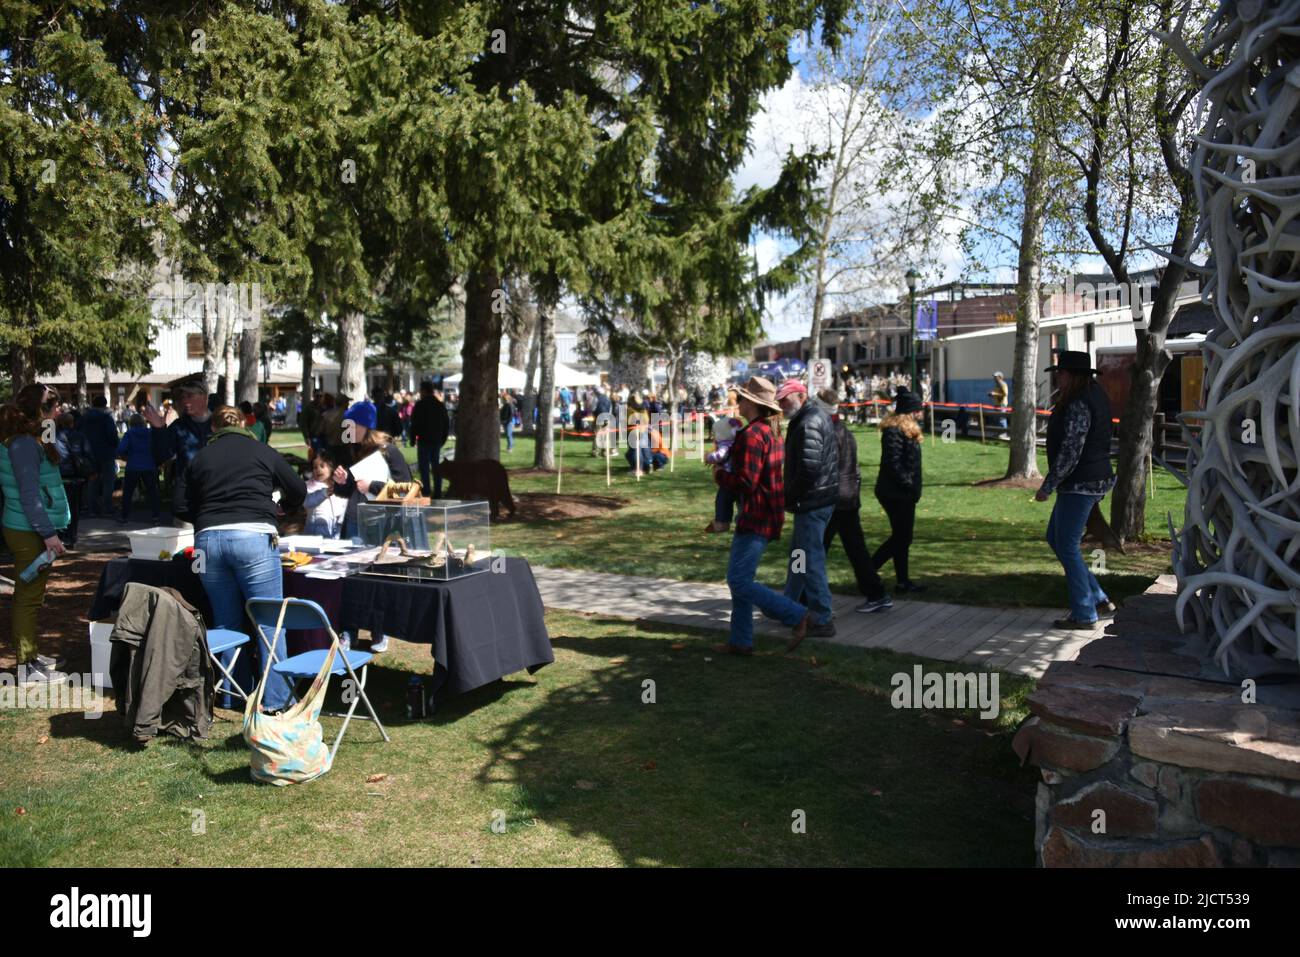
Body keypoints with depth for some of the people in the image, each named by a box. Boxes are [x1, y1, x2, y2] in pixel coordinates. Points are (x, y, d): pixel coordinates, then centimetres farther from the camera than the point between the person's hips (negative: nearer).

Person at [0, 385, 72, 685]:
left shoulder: (27, 440, 11)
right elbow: (29, 494, -23)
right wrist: (49, 533, -22)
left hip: (25, 530, 10)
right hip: (29, 533, -10)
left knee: (26, 595, 19)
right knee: (29, 597, -4)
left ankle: (29, 653, 31)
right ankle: (28, 668, 3)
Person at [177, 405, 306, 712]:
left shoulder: (199, 458, 17)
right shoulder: (262, 452, 12)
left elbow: (182, 507, 14)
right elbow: (298, 491, 18)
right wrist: (279, 509, 38)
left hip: (208, 539, 3)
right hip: (253, 536, -3)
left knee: (226, 622, 13)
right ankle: (275, 698, 1)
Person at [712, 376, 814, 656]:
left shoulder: (752, 435, -17)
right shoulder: (770, 432, 16)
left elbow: (746, 482, -22)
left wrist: (720, 475, -4)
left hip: (755, 518, -10)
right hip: (765, 515, 11)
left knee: (739, 581, -8)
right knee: (739, 579, 14)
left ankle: (798, 616, -6)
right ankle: (741, 641, 19)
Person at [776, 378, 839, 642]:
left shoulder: (809, 423, -18)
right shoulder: (818, 416, 15)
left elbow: (808, 469, -26)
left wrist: (789, 498, -13)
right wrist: (791, 497, 15)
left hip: (811, 502, -11)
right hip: (822, 499, 11)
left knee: (811, 560, -6)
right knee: (799, 554, 22)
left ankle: (823, 621, -1)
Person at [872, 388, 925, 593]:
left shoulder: (906, 430, 15)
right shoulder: (894, 431, -17)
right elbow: (893, 463, -23)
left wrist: (913, 487, 13)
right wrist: (909, 485, -19)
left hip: (903, 493, 10)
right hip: (895, 493, -10)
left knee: (902, 537, 12)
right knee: (901, 538, -4)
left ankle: (903, 581, 18)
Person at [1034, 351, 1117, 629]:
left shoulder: (1078, 406, -20)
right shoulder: (1095, 396, 12)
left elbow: (1070, 453, -23)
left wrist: (1047, 487, -17)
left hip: (1080, 485, -11)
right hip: (1092, 481, 11)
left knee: (1067, 547, -1)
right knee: (1055, 538, 18)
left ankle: (1084, 615, 8)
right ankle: (1099, 600, 22)